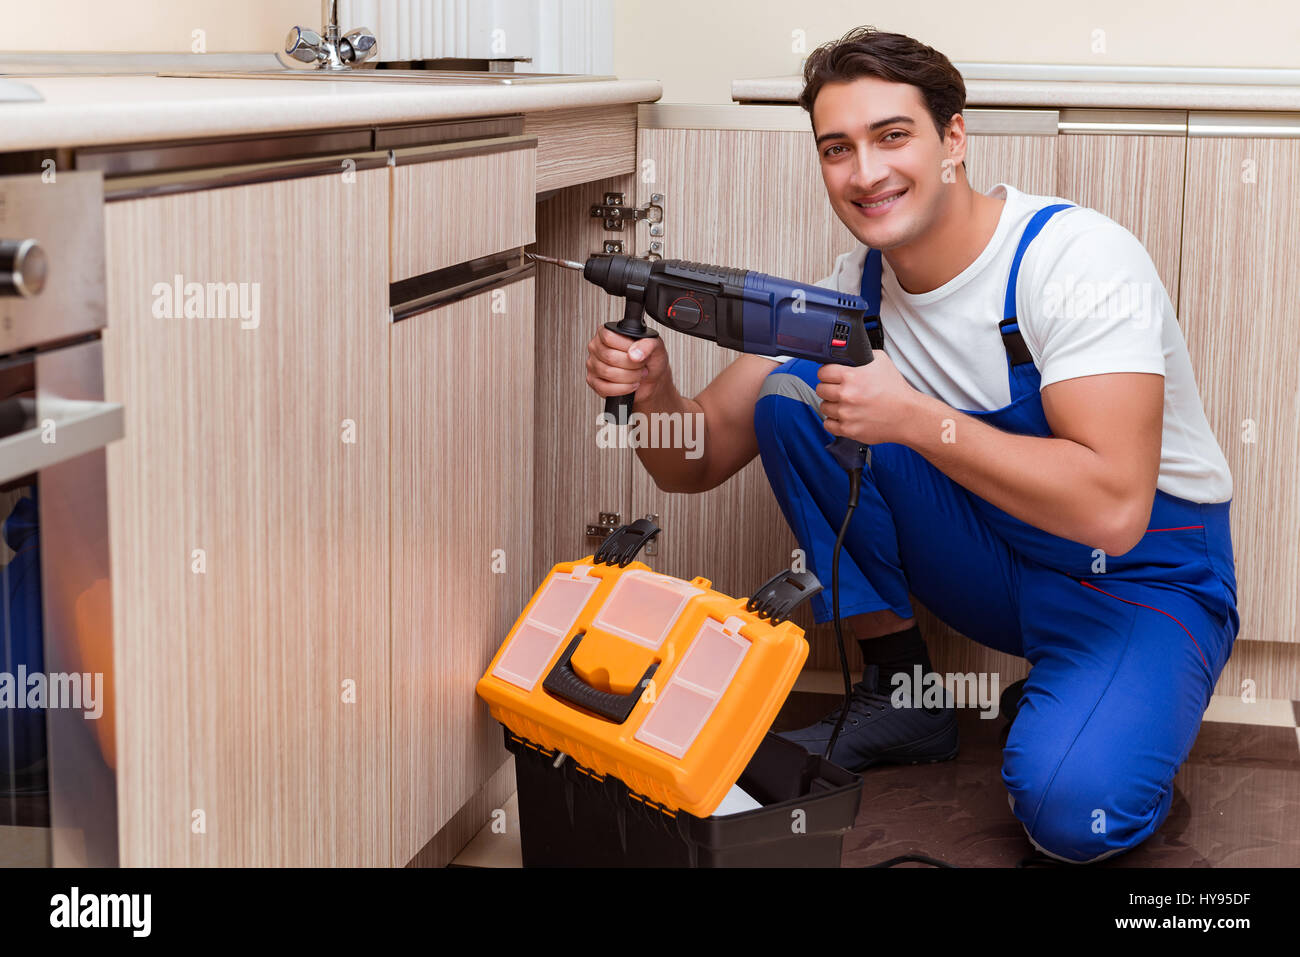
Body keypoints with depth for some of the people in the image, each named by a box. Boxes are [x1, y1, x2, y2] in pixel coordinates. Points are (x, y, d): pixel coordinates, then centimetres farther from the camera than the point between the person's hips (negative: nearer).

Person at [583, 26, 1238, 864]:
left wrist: (913, 417, -32)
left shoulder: (1079, 257, -23)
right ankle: (901, 692, -2)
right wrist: (652, 392, -25)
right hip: (995, 560, 6)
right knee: (790, 393, -12)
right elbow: (699, 462, -2)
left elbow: (1112, 508, -32)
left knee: (1070, 807, -34)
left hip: (1144, 574, -5)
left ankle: (1120, 724, 4)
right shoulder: (852, 290, -4)